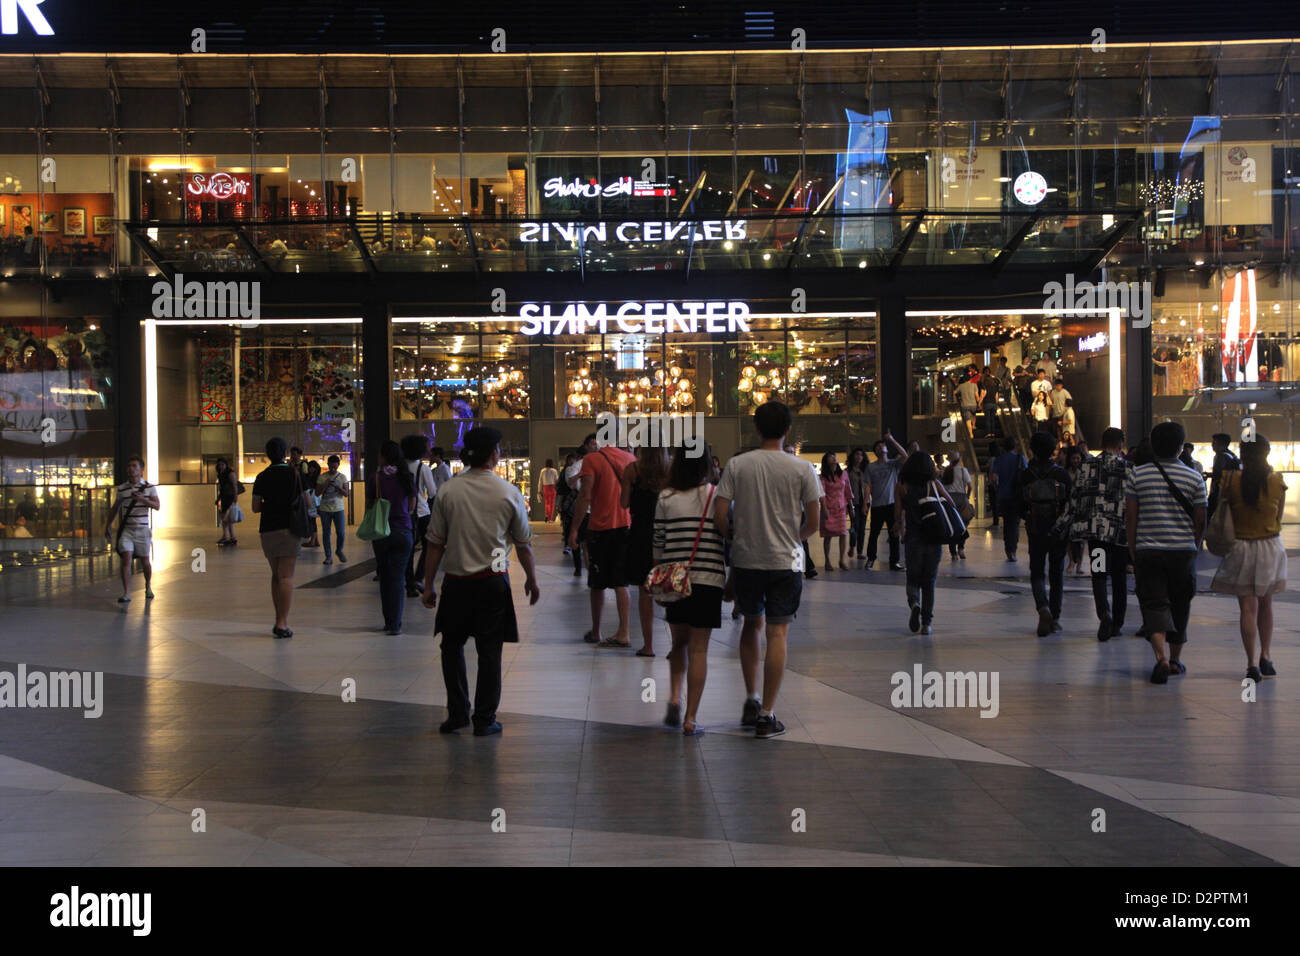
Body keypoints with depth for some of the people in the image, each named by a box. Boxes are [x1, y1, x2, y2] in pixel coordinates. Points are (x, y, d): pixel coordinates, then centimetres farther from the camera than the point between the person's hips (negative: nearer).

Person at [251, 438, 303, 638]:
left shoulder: (262, 477, 2)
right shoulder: (296, 474, -3)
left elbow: (256, 508, 2)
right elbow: (306, 503, -1)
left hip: (268, 530, 3)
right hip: (290, 529, -3)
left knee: (276, 575, 17)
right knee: (286, 577, -4)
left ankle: (279, 619, 15)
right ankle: (282, 623, -11)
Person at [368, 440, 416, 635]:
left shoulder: (375, 478, -7)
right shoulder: (406, 478, -2)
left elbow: (369, 507, 0)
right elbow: (411, 508, 6)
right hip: (403, 531, 1)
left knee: (385, 577, 13)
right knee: (398, 578, 2)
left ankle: (389, 621, 16)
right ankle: (395, 624, -5)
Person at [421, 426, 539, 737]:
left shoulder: (447, 492, -5)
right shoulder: (509, 493, -6)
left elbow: (436, 544, -2)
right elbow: (523, 544, 3)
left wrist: (428, 585, 7)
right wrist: (531, 579, 17)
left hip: (456, 581, 1)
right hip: (493, 581, -1)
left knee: (452, 644, 17)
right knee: (489, 651, 6)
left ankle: (457, 713, 16)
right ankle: (484, 720, 10)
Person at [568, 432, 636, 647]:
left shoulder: (592, 459, -7)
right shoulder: (629, 458, 9)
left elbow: (585, 495, -13)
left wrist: (575, 528, -10)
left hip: (601, 526, -4)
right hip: (627, 525, 4)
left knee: (598, 584, 8)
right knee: (620, 583, 6)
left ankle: (595, 633, 17)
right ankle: (623, 633, -1)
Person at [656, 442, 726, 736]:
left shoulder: (666, 498, 0)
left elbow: (658, 544, 4)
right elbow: (730, 540, 2)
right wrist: (732, 580, 12)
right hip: (709, 579, -1)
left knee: (679, 642, 19)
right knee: (699, 649, 2)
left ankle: (674, 697, 1)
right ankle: (690, 718, 1)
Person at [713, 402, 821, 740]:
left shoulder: (737, 465, -3)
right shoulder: (801, 469, -5)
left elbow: (719, 516, -6)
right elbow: (813, 522, -3)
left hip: (746, 559, 2)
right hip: (785, 561, -2)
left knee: (752, 624, 21)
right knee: (777, 633, 2)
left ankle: (751, 700, 22)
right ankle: (766, 715, 1)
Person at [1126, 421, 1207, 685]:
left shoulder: (1137, 475, -1)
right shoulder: (1194, 479, -1)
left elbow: (1130, 517, 0)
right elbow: (1200, 520, 2)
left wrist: (1133, 553, 8)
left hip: (1148, 551, -1)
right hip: (1183, 551, 1)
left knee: (1154, 604, -1)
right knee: (1179, 605, 15)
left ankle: (1161, 657, -22)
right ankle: (1176, 659, 26)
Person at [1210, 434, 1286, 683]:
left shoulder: (1231, 479, -10)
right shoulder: (1277, 481, -5)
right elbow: (1279, 516, 5)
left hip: (1241, 548, -2)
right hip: (1270, 546, 2)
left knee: (1248, 608, 0)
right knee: (1265, 603, 21)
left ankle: (1252, 663, -10)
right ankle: (1265, 656, 20)